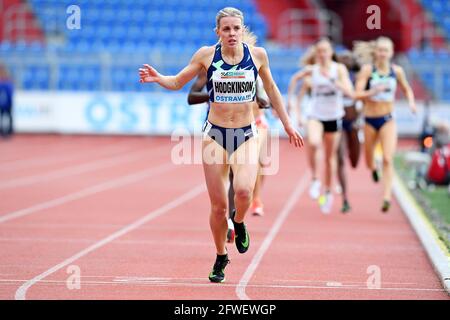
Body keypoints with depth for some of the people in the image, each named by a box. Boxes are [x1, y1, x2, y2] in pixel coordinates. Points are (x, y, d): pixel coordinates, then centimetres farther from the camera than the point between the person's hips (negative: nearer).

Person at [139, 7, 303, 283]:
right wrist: (158, 78, -16)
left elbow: (271, 90, 14)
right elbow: (177, 82, 5)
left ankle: (239, 222, 11)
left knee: (244, 190, -24)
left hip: (246, 135, 0)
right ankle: (221, 258, 23)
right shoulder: (207, 55, -3)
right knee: (218, 205, 0)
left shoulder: (258, 54, -1)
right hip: (215, 135, 0)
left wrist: (288, 125, 17)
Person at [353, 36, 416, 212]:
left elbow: (407, 89, 16)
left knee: (388, 159, -17)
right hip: (370, 120, 0)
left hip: (388, 120, 0)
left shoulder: (397, 70, 0)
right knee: (368, 161, 15)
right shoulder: (367, 69, -8)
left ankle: (387, 197, -19)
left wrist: (411, 102, -3)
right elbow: (357, 94, -15)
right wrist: (373, 91, -33)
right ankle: (373, 169, 53)